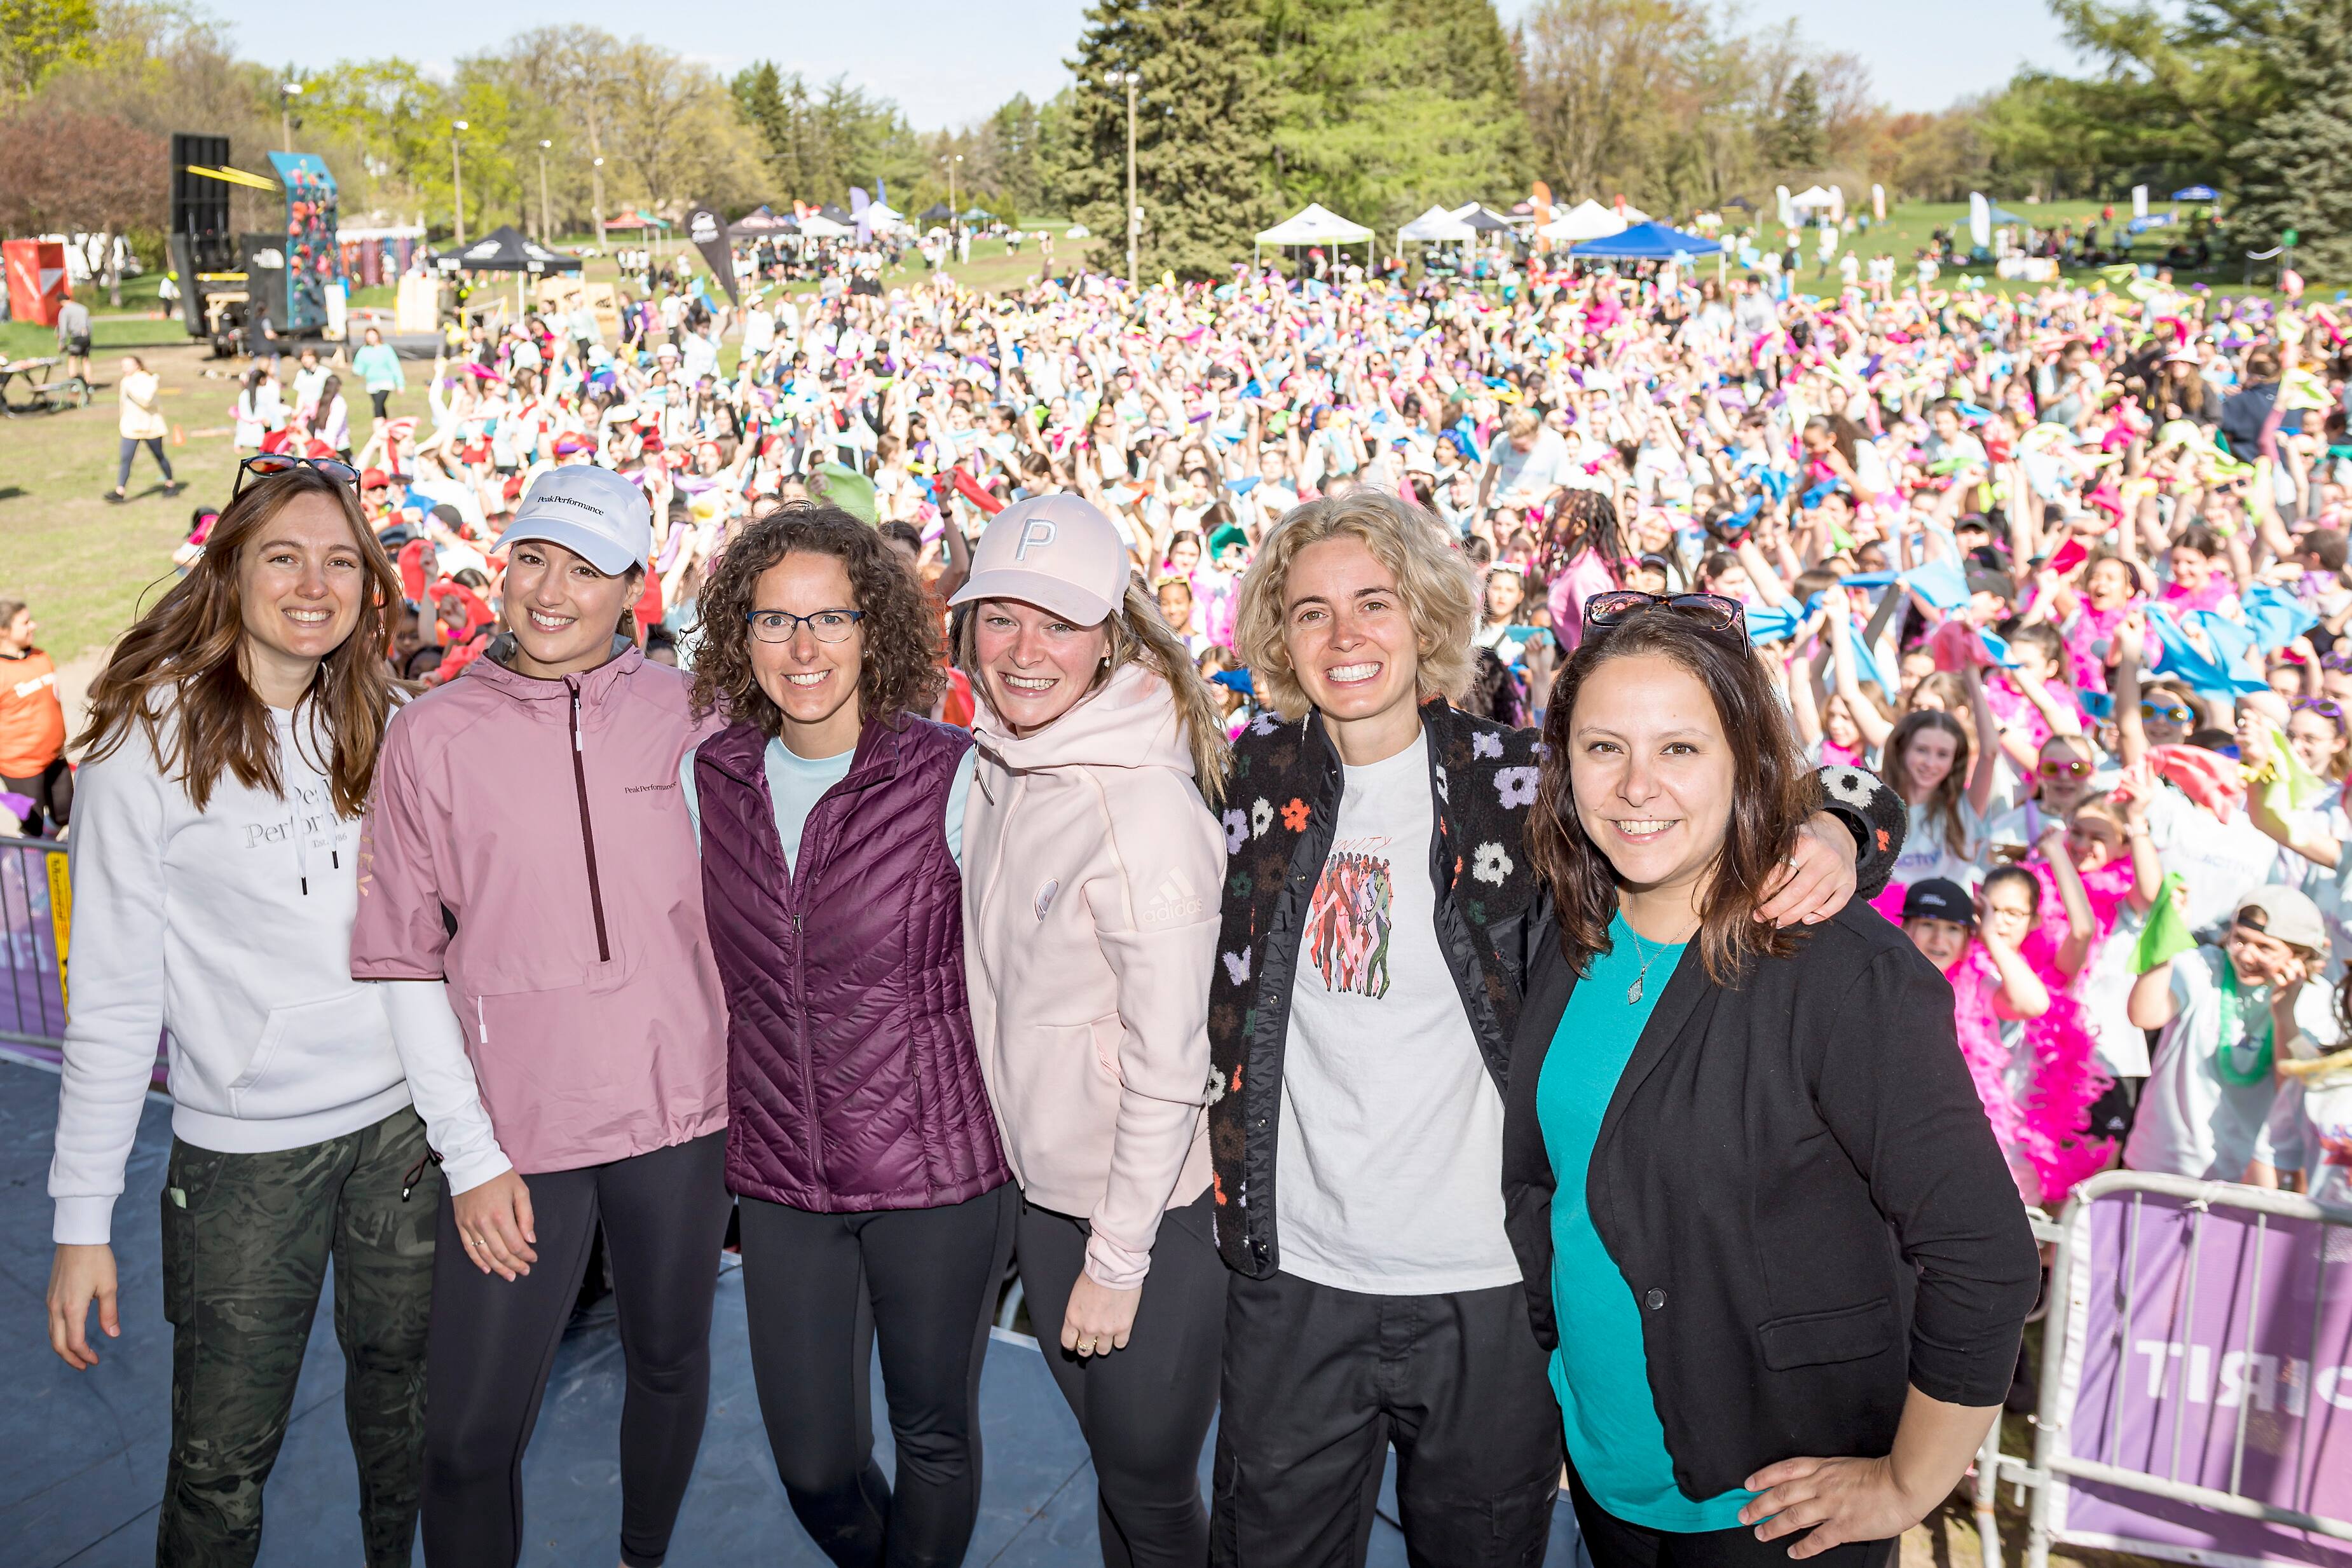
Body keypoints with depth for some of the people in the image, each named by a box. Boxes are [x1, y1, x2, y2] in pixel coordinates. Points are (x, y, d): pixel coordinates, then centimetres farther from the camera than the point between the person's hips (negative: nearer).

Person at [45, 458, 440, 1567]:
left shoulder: (381, 728, 5)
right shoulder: (151, 739, -8)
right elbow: (114, 994, -8)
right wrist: (83, 1218, -9)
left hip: (405, 1119, 4)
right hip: (243, 1145, -4)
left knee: (405, 1395, 17)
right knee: (223, 1459, 5)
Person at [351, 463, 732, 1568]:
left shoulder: (689, 713, -1)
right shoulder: (433, 734, -3)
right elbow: (404, 960, -2)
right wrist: (471, 1154, -6)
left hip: (679, 1113, 2)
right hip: (516, 1130, -1)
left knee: (670, 1368, 19)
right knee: (468, 1435, 2)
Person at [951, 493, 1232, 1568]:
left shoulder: (1145, 806, -23)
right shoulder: (995, 772, 2)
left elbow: (1169, 1062, -21)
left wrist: (1117, 1258, -15)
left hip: (1151, 1209, -7)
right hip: (1038, 1189, 7)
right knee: (1110, 1463, 23)